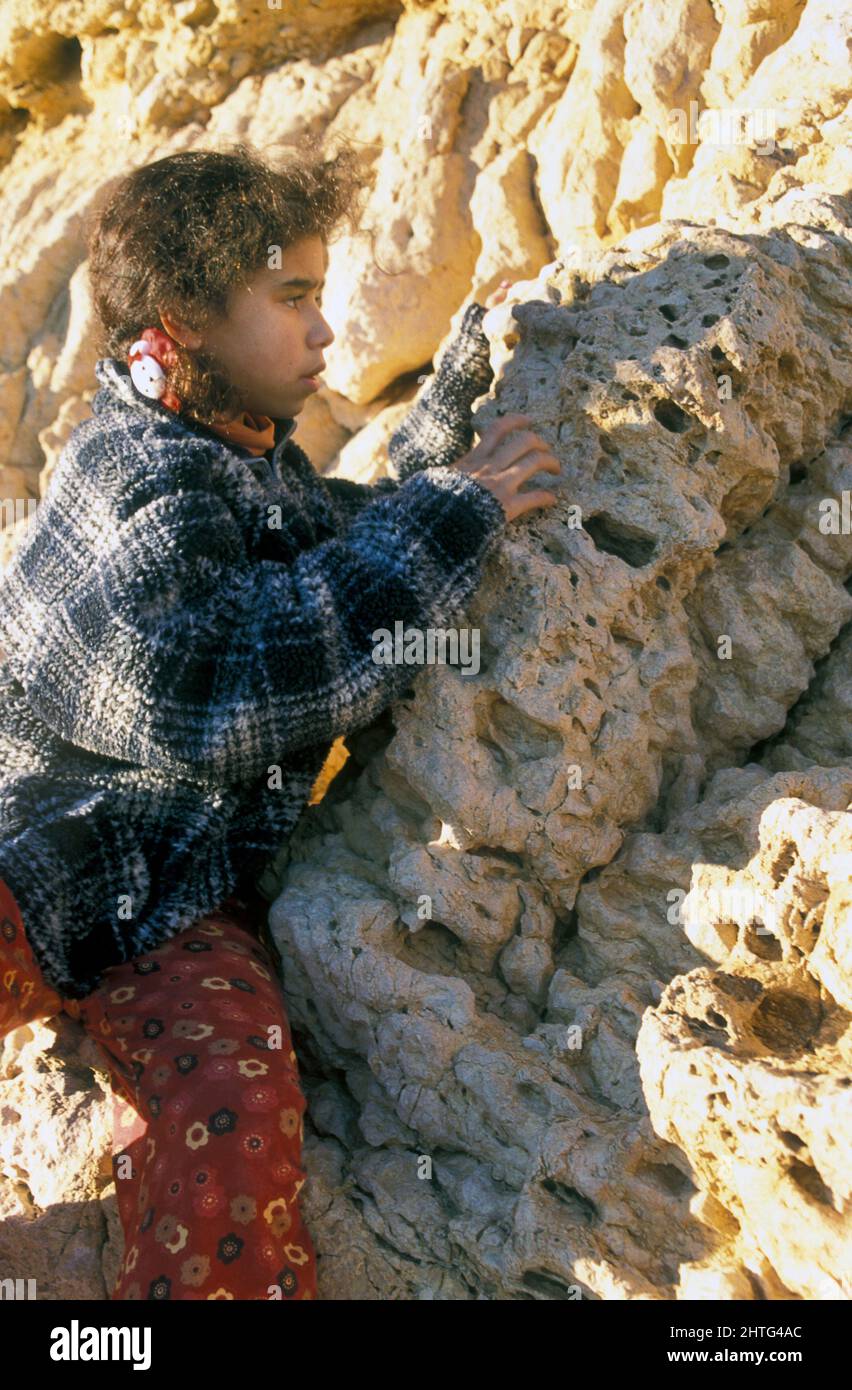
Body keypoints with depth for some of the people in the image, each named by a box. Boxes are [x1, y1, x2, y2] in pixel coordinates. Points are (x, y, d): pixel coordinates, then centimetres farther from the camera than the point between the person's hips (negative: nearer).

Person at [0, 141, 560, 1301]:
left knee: (232, 1084, -26)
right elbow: (211, 696, -30)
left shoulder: (256, 461, 14)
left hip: (181, 898, 5)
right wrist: (447, 512, -23)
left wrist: (472, 366, 24)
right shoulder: (133, 477, -14)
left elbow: (363, 521, 34)